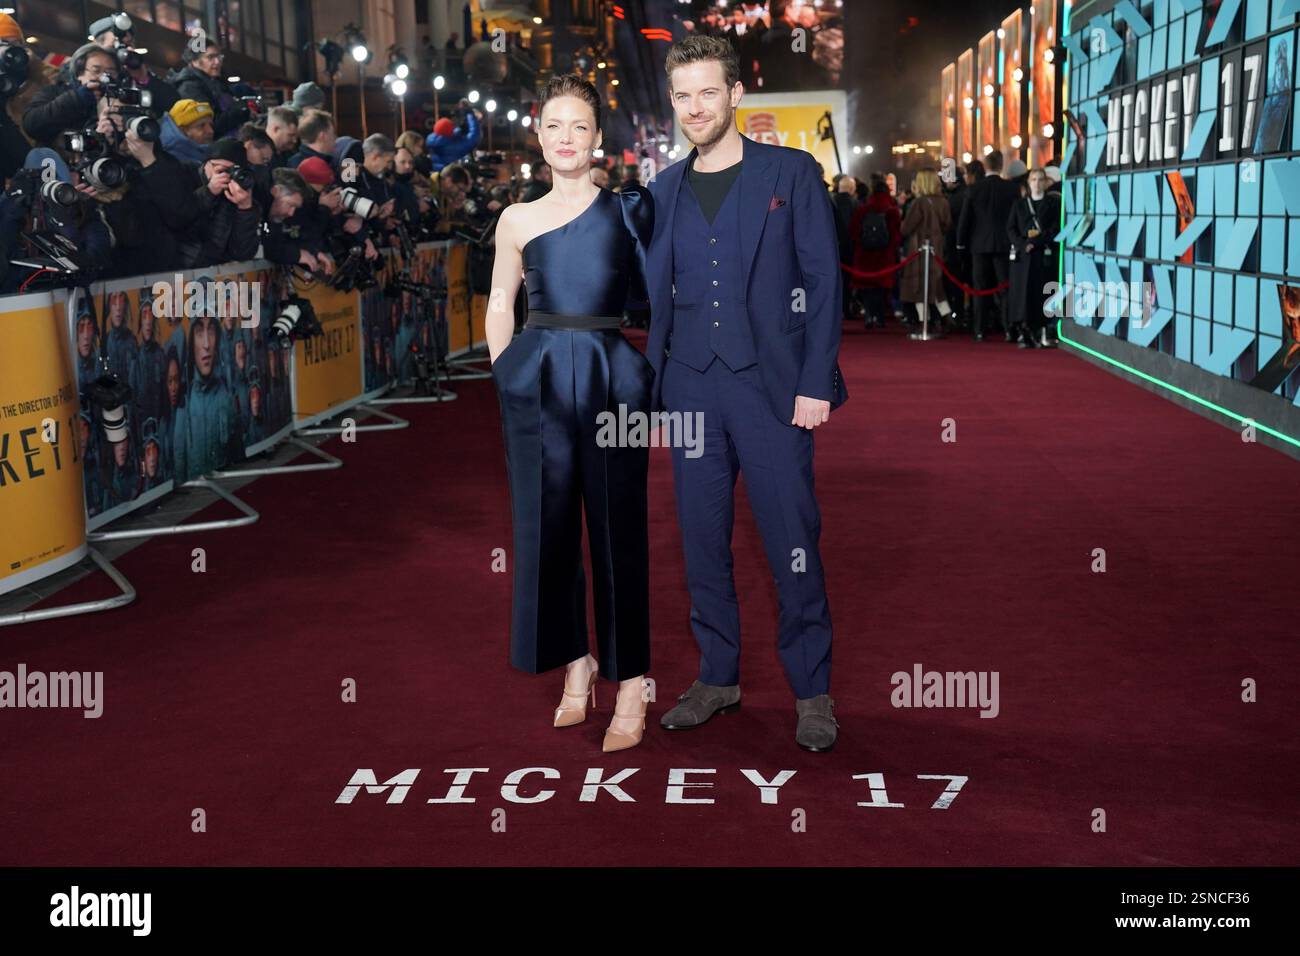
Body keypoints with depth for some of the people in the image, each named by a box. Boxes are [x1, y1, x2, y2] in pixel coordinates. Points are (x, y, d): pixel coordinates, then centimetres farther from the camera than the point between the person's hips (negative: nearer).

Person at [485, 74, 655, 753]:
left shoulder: (627, 207, 6)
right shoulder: (517, 221, 9)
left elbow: (654, 289, 6)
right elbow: (500, 306, 14)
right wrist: (507, 377, 6)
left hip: (611, 377, -2)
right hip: (538, 378, 2)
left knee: (617, 525, 1)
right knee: (547, 524, 6)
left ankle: (629, 684, 9)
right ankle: (576, 664, 23)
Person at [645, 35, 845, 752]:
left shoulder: (791, 174, 1)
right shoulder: (665, 190, 13)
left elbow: (823, 281, -2)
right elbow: (658, 295, 15)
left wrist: (816, 383, -9)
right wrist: (653, 381, 8)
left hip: (770, 381, -4)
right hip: (690, 386, 4)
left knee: (792, 539, -2)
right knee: (703, 538, 8)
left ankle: (811, 689, 11)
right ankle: (717, 675, 22)